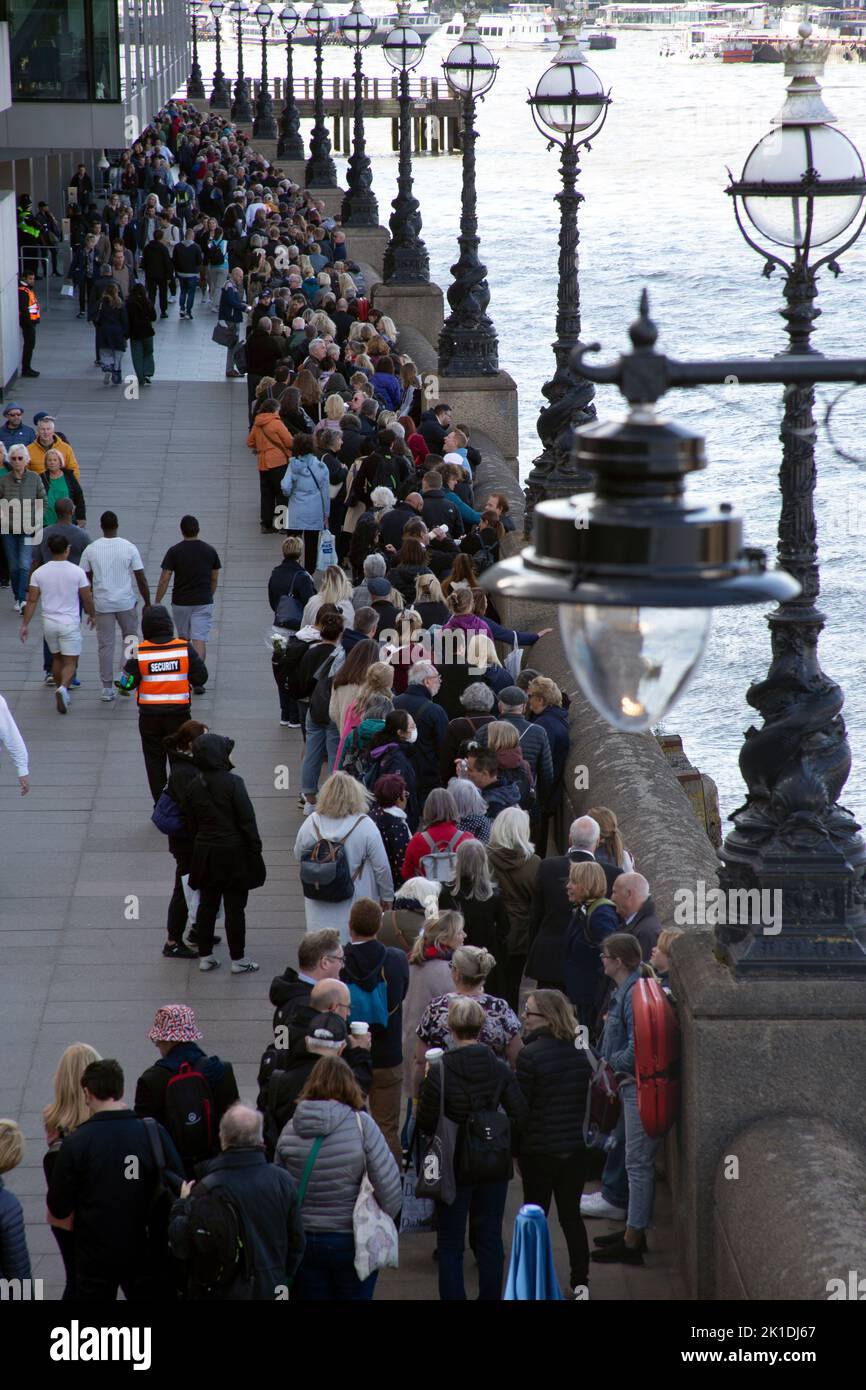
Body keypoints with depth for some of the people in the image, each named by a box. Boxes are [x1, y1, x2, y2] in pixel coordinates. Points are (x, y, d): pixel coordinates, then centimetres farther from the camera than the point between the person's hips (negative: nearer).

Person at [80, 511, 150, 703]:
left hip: (102, 604, 1)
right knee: (130, 638, 20)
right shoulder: (129, 548, -8)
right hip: (126, 602, -1)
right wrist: (147, 604, 5)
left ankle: (107, 688, 8)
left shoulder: (90, 549, -5)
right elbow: (141, 579, -6)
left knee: (105, 645, 6)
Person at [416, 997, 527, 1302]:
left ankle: (452, 1297, 5)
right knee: (490, 1239, 14)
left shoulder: (439, 1073, -15)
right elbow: (520, 1116, -7)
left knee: (450, 1244, 7)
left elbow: (425, 1124, -11)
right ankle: (490, 1296, 18)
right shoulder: (499, 1069, -6)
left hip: (454, 1166, -3)